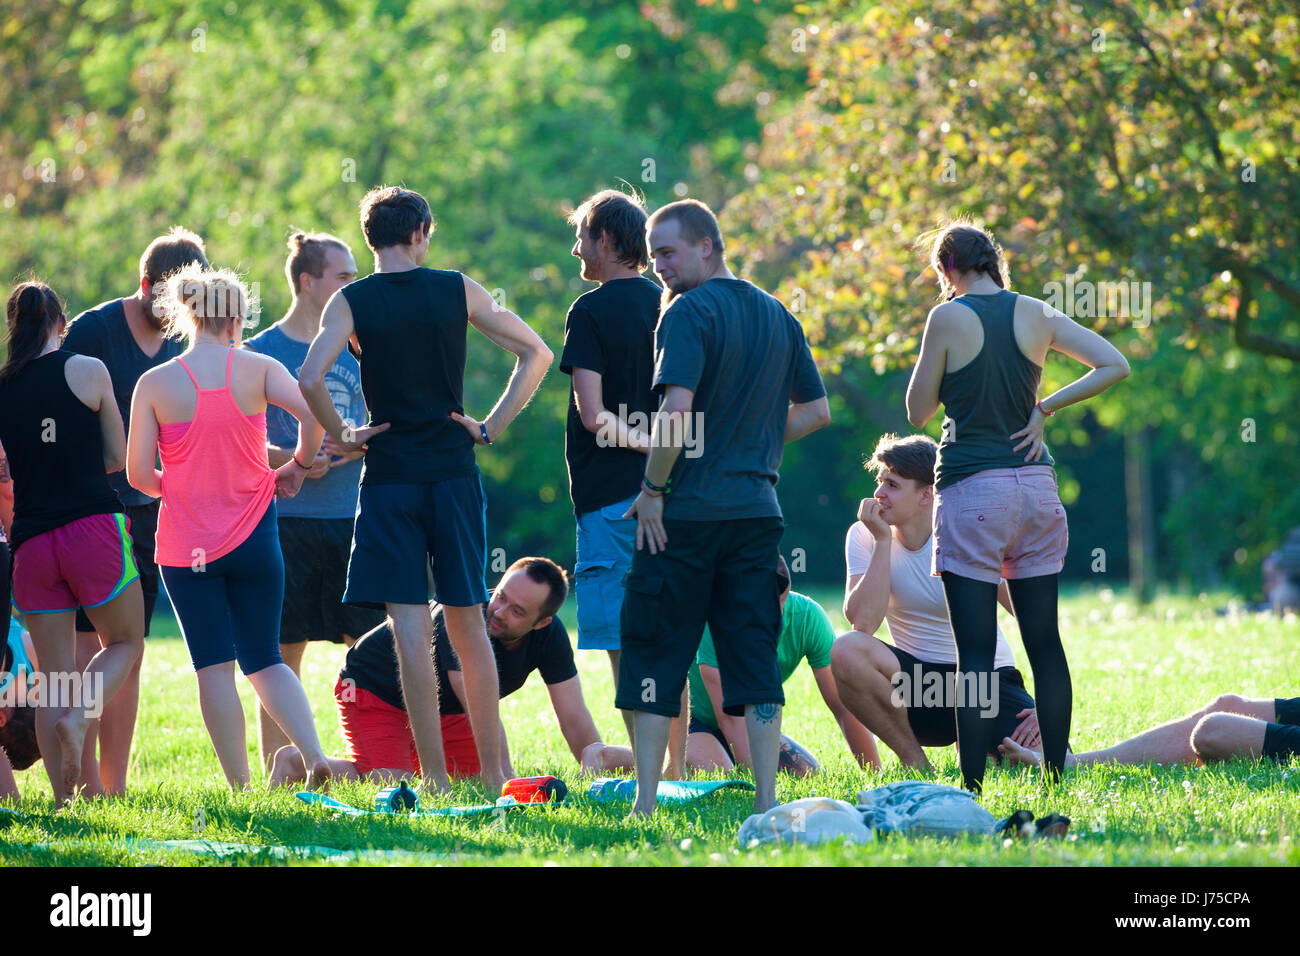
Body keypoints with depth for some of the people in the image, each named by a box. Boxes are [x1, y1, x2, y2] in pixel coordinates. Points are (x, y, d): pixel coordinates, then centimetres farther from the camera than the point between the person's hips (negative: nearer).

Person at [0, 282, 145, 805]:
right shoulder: (87, 370, 0)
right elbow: (118, 458, 7)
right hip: (93, 523, -3)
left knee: (55, 679, 9)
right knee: (125, 643, 16)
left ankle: (64, 799, 1)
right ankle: (80, 716, -13)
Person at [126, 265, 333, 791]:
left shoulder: (154, 383, -4)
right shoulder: (257, 369, -2)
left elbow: (138, 474, -6)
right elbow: (312, 412, -17)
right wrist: (297, 465, 1)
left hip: (185, 545, -1)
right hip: (253, 539, 1)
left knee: (214, 667, 3)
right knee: (264, 659, 12)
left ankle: (239, 785, -1)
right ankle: (315, 754, -9)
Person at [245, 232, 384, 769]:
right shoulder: (260, 353, 1)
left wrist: (361, 443, -6)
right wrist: (291, 461, -17)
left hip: (352, 519, 3)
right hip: (286, 521, -3)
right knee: (282, 653, -1)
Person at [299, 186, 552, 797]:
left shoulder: (350, 302, -3)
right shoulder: (457, 290, 4)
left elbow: (309, 378, -17)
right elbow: (537, 354, 6)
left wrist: (342, 438, -3)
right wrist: (492, 427, 8)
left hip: (389, 476, -2)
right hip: (454, 472, 2)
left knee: (410, 629, -3)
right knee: (467, 623, 11)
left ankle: (436, 779, -8)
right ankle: (493, 775, 13)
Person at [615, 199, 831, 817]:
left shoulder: (690, 311, -10)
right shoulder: (777, 315, 13)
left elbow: (678, 409, -21)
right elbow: (816, 410, 18)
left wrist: (653, 488, -12)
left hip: (686, 512, -6)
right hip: (757, 508, 6)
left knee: (654, 653, 2)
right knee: (755, 656, 7)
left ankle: (645, 803, 1)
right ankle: (766, 801, 2)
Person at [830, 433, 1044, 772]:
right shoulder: (865, 536, -6)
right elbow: (863, 622, -21)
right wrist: (883, 541, -21)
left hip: (989, 681, -1)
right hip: (916, 678, 1)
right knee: (846, 651, -31)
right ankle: (916, 765, -10)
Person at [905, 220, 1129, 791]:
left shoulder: (949, 319, -6)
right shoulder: (1036, 315, 6)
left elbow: (918, 412, 0)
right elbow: (1114, 365, 4)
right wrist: (1045, 408, 5)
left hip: (972, 489, -4)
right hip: (1036, 486, 4)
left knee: (975, 651, -5)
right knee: (1044, 641, 9)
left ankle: (972, 785, -8)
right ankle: (1056, 777, 10)